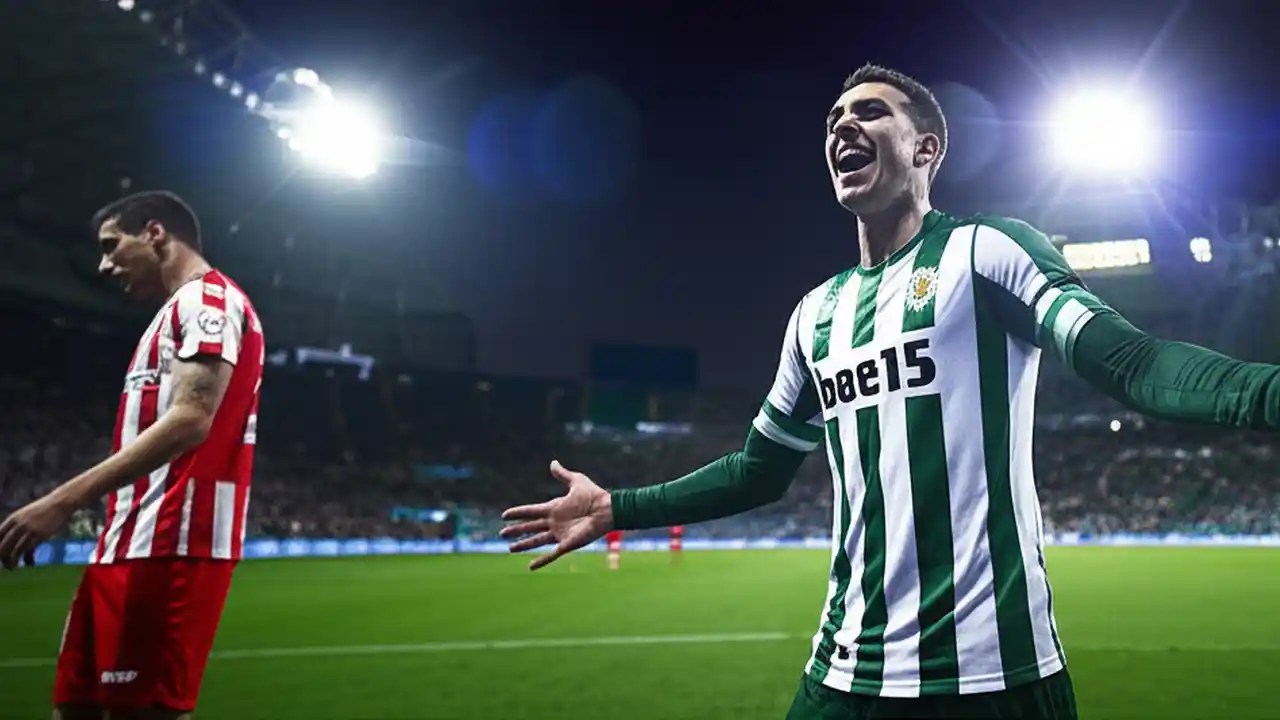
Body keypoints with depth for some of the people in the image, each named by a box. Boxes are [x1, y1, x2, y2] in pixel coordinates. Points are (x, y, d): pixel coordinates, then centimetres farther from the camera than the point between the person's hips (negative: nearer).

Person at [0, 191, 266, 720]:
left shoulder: (208, 298, -5)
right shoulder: (179, 312, 26)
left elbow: (189, 421, -19)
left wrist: (66, 500, -23)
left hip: (170, 543, -10)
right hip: (133, 542, 10)